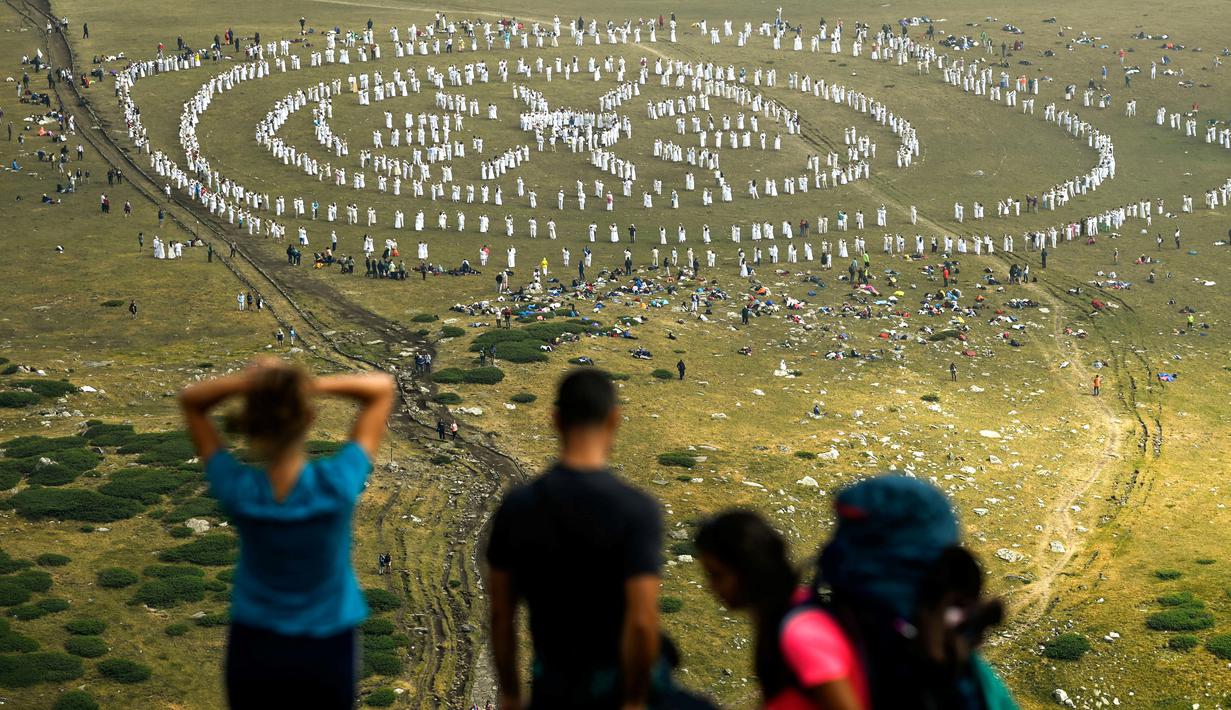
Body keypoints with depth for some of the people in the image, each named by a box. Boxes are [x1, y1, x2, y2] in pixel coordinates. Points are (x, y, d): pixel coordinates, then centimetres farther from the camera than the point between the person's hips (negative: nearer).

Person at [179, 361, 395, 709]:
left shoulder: (237, 490, -20)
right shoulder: (336, 485, -25)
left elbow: (190, 400, -5)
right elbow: (383, 387, -14)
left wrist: (247, 381, -24)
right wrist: (312, 385, -26)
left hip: (253, 647, 1)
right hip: (326, 651, -1)